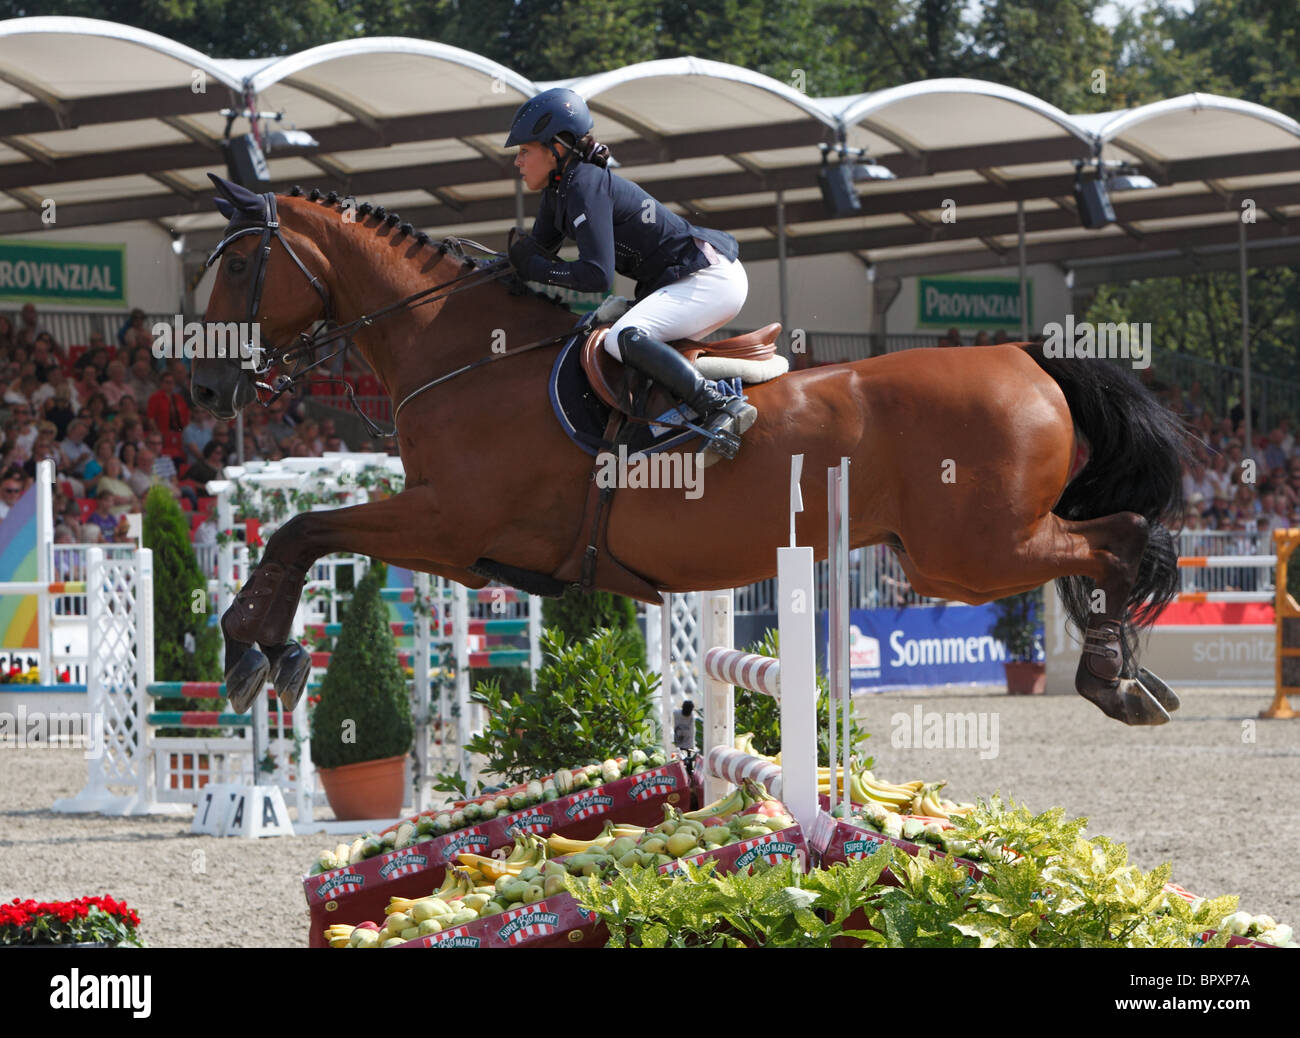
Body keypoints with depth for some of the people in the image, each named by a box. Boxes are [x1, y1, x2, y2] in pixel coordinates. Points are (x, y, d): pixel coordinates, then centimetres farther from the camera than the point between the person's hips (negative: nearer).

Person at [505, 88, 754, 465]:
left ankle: (722, 409, -33)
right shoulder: (559, 190, 11)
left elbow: (597, 275, -25)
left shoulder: (585, 186, -18)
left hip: (709, 279, -11)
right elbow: (537, 248, 19)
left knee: (622, 339, -29)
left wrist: (535, 267, -15)